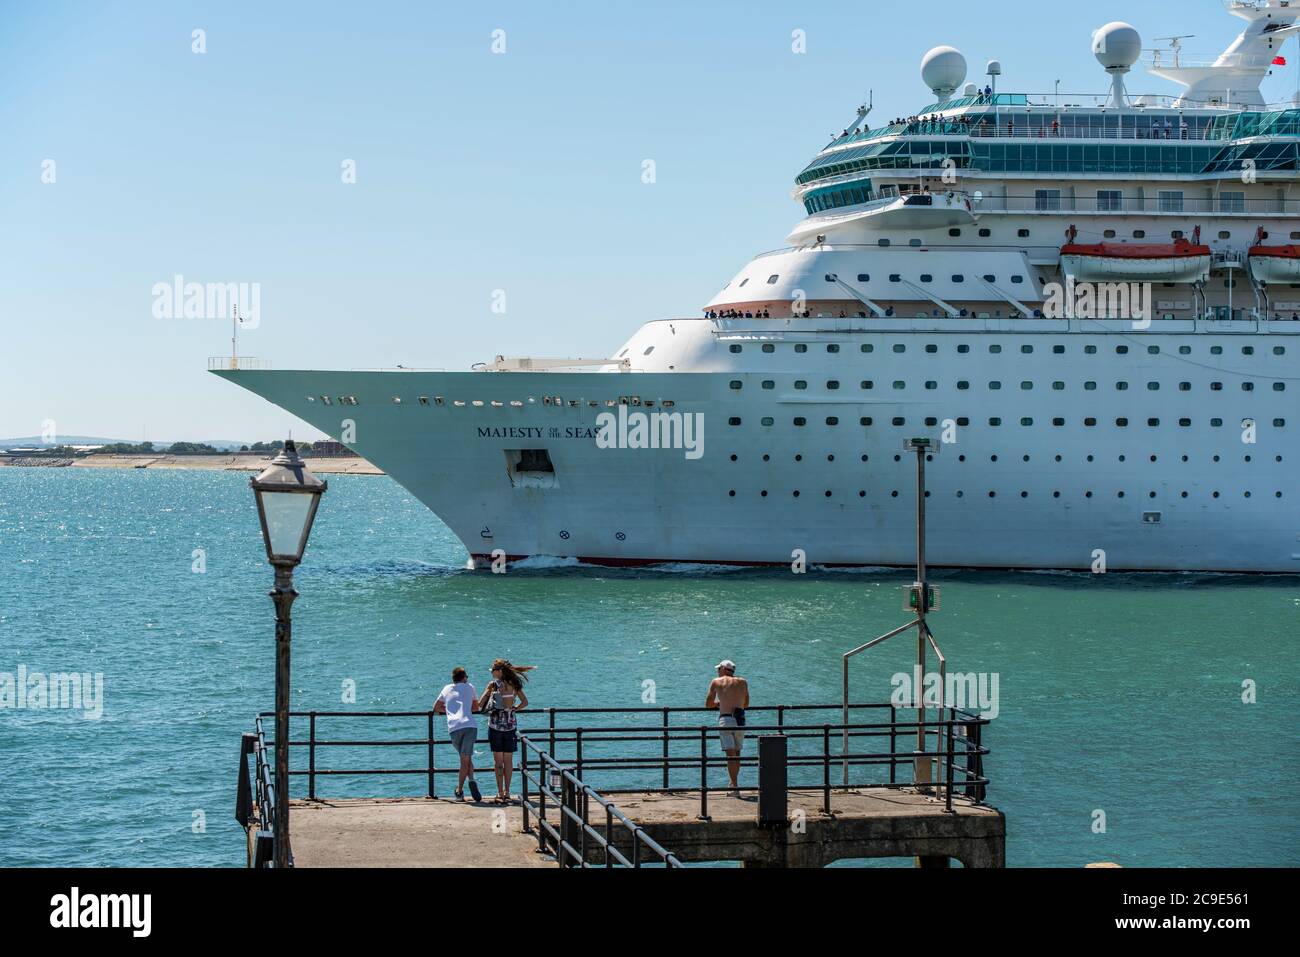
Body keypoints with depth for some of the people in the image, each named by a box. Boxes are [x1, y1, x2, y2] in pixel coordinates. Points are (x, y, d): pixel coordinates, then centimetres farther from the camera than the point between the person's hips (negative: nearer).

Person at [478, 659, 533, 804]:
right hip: (511, 725, 3)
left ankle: (500, 793, 0)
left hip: (495, 725, -3)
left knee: (498, 760, 2)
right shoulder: (514, 684, 2)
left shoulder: (493, 684, -8)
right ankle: (507, 792, 12)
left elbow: (480, 704, -6)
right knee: (508, 760, 9)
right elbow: (525, 702, 6)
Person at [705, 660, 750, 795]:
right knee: (737, 753, 16)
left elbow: (708, 705, 13)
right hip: (740, 720, 3)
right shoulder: (743, 682, 14)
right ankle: (733, 783, 26)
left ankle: (735, 786, -14)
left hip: (725, 719, -3)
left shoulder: (716, 682, 6)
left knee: (731, 754, -7)